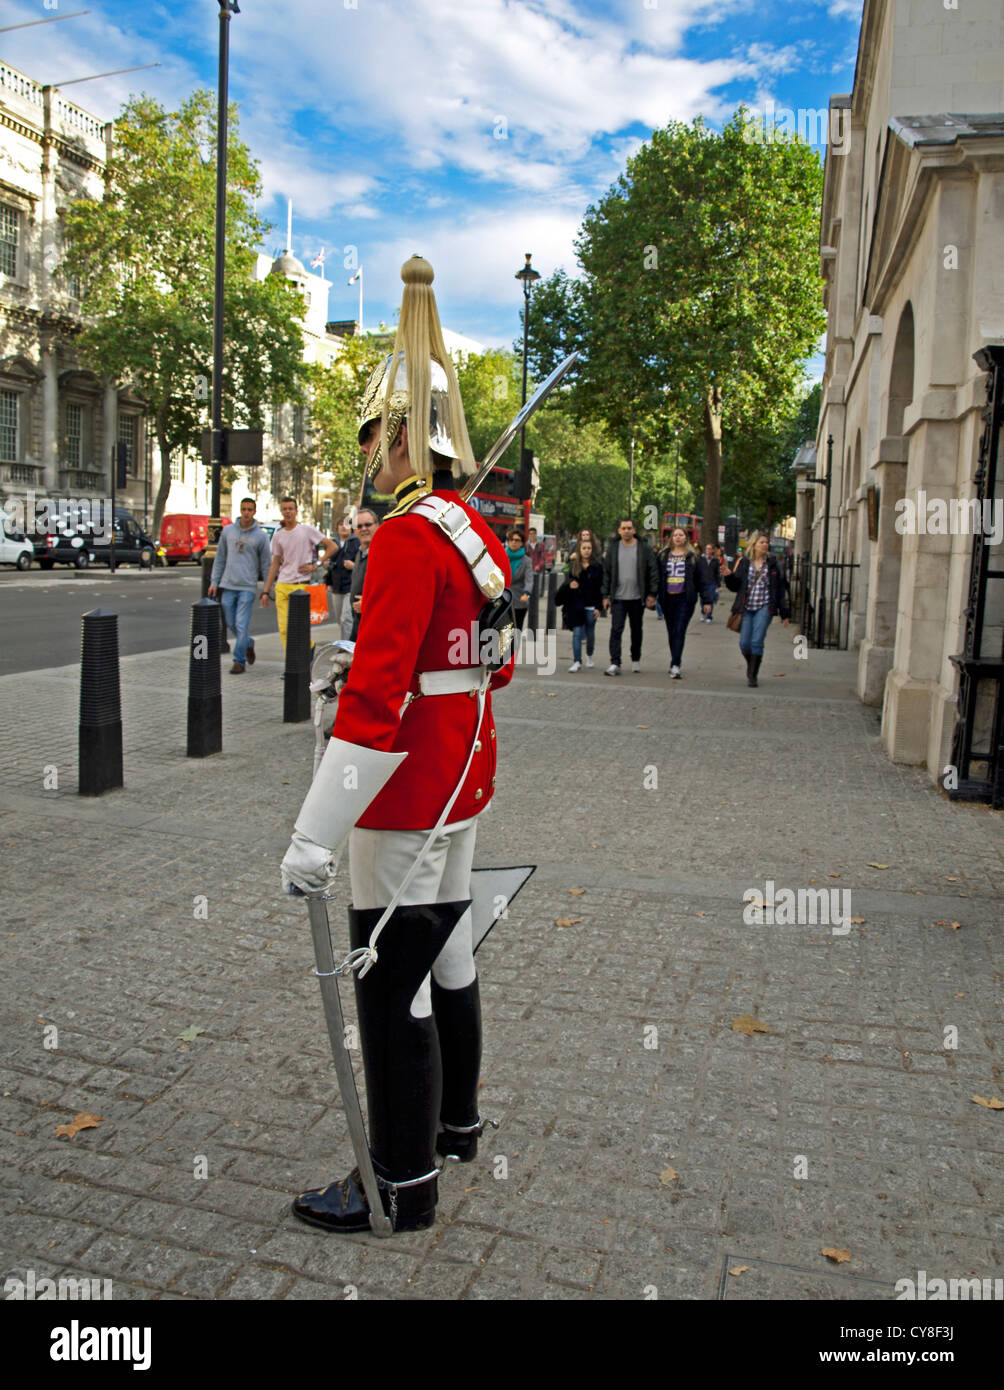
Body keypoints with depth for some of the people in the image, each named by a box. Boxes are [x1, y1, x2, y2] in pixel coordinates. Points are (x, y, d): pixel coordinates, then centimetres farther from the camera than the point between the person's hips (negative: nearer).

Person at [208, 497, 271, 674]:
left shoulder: (260, 536, 0)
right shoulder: (227, 531, 8)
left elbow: (265, 564, 3)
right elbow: (220, 558, 13)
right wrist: (214, 582, 8)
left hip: (248, 587, -4)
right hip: (227, 586, 4)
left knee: (241, 625, -9)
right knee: (231, 624, 9)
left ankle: (239, 661, -1)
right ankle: (249, 644, 35)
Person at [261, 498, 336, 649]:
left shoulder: (307, 529, 1)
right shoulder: (278, 535, 13)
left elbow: (332, 546, 2)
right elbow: (275, 564, 17)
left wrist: (316, 564, -6)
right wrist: (266, 591, 14)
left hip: (301, 585, -4)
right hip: (282, 586, 4)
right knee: (283, 628, -2)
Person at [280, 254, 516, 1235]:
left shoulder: (406, 537, -20)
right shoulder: (480, 537, 9)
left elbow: (375, 695, -26)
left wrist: (316, 835, -25)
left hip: (406, 796, -10)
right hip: (466, 779, 10)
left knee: (390, 984, 2)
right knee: (446, 949, 21)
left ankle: (403, 1186, 17)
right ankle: (454, 1122, 39)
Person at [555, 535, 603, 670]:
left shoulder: (597, 566, 0)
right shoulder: (573, 565, 6)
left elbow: (600, 587, -1)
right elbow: (569, 581, 14)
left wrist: (598, 607, -6)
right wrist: (569, 584, -11)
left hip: (590, 605, 0)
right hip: (576, 605, 1)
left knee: (590, 634, 10)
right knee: (577, 632, -6)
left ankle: (589, 655, 36)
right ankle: (577, 662, -4)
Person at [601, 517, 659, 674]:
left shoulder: (644, 548, -1)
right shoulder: (613, 548, 4)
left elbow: (653, 571, -1)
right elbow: (606, 572, 6)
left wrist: (652, 594, -7)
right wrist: (606, 595, 1)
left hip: (637, 598, 0)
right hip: (618, 598, 0)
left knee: (636, 630, 13)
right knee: (616, 630, -9)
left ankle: (636, 660, 30)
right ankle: (615, 664, -10)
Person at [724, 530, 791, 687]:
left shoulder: (772, 564, 5)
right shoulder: (744, 562, 6)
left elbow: (780, 589, 7)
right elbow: (735, 586, 7)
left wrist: (784, 613, 4)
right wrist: (728, 576, -14)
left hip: (764, 608, -1)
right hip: (746, 608, 2)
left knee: (756, 642, -11)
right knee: (744, 643, -1)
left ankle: (752, 675, -2)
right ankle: (751, 666, 28)